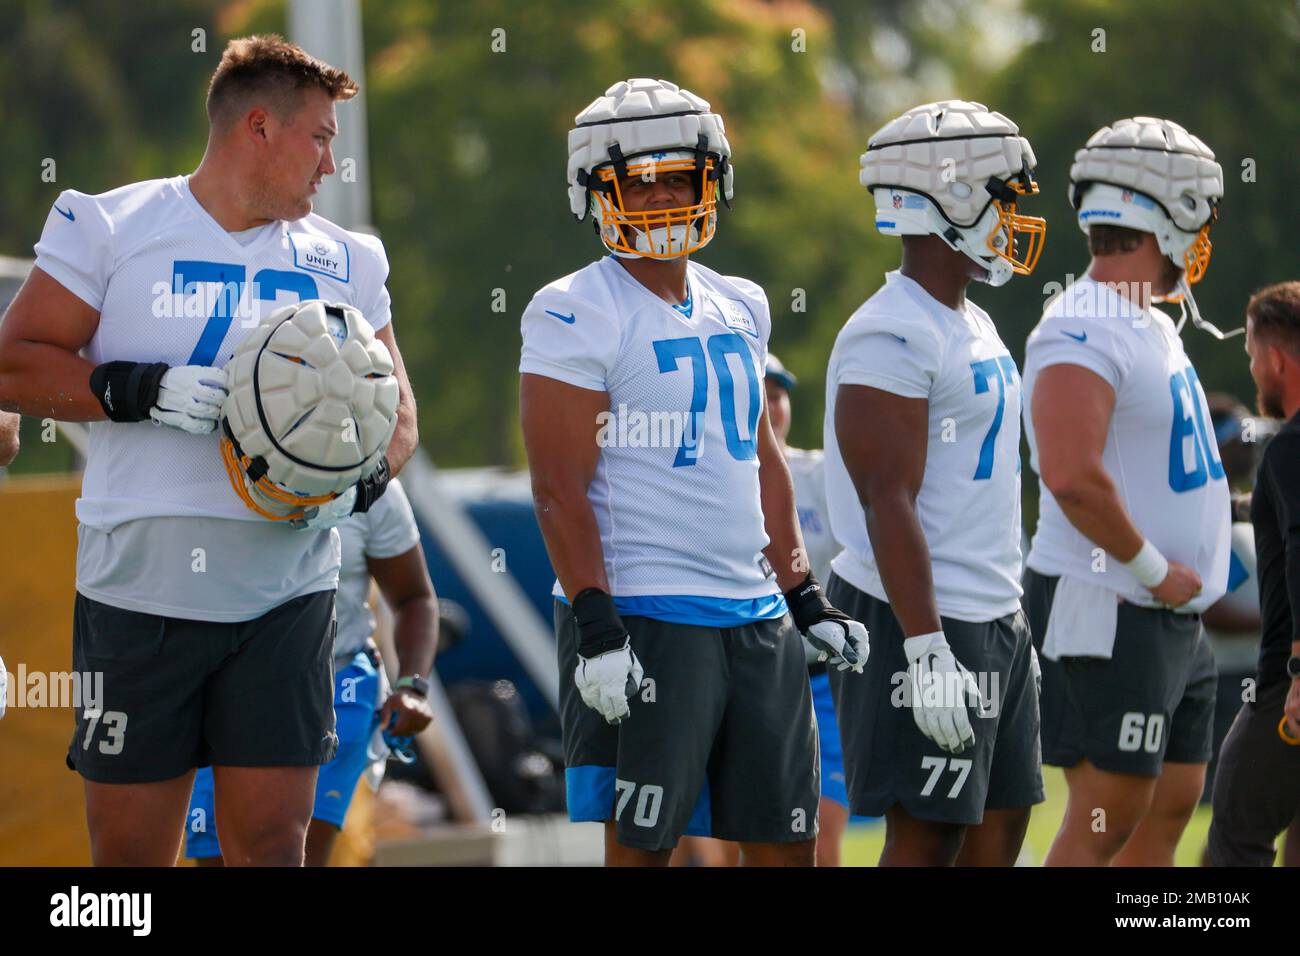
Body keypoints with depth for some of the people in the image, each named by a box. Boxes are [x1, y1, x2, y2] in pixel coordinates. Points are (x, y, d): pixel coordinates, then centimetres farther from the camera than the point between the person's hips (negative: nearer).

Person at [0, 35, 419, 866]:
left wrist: (360, 477, -7)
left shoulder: (344, 263, 10)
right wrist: (143, 391, -17)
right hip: (141, 598, -2)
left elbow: (397, 413, 15)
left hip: (285, 600, 3)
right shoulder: (112, 228, -1)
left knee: (272, 845, -1)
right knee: (130, 852, 1)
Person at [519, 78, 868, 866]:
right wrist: (596, 627, -18)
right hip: (643, 619, -7)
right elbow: (561, 487, -12)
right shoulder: (576, 316, -7)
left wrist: (806, 601, 18)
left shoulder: (739, 308, 15)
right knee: (640, 846, -4)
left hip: (756, 618, 7)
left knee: (786, 843, 8)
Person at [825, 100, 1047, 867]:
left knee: (1000, 829, 10)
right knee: (928, 835, -6)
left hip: (994, 623, 10)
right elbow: (888, 506, -21)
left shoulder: (975, 327, 15)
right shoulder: (892, 340, -17)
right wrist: (927, 652, -24)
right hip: (927, 626, -10)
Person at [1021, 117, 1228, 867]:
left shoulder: (1154, 326, 15)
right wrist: (1153, 569, -19)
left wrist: (1182, 573, 15)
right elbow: (1072, 475, -28)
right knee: (1105, 821, -9)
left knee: (1170, 805, 12)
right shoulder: (1086, 331, -18)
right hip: (1110, 610, -10)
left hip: (1174, 615, 10)